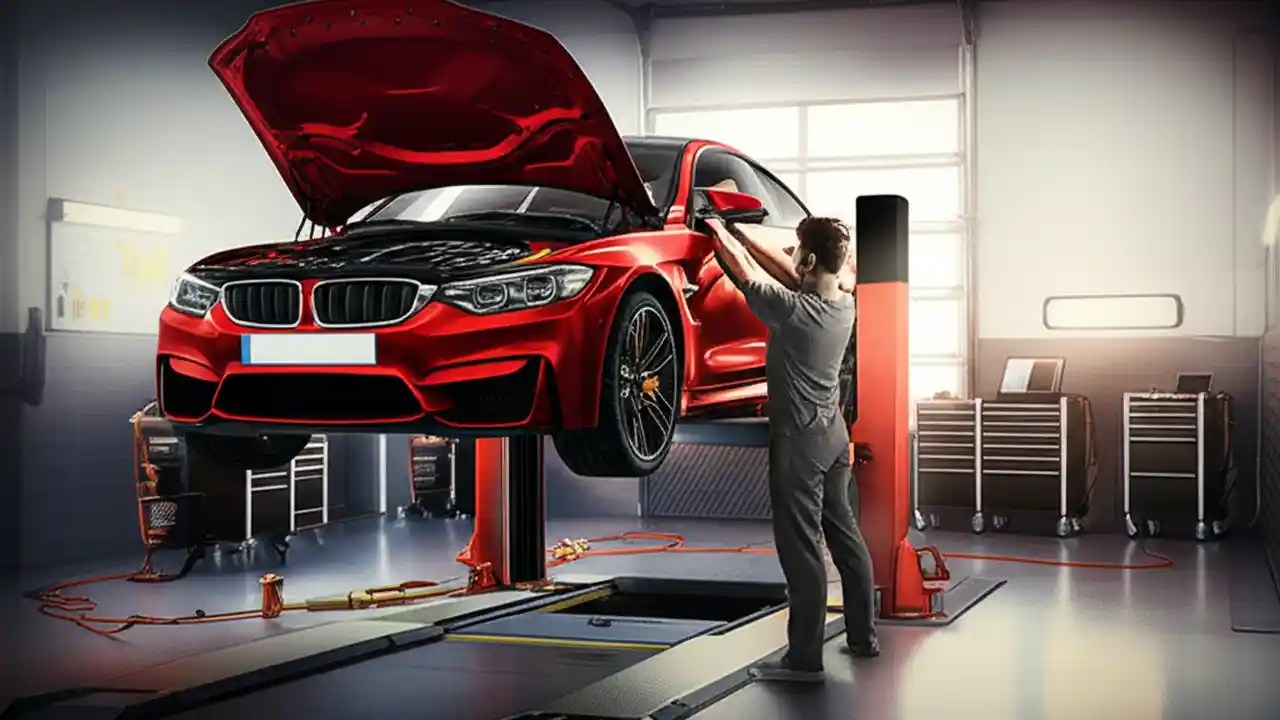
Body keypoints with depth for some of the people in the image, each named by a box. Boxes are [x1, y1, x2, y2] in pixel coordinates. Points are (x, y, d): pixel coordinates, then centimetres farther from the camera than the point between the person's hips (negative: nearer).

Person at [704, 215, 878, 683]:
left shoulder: (794, 311, -22)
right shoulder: (844, 304, 0)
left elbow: (746, 272, -11)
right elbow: (786, 273, 11)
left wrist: (718, 230, 6)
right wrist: (738, 230, 15)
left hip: (799, 438, -8)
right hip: (834, 433, 8)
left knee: (801, 548, -5)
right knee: (844, 535, 16)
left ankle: (805, 659, -2)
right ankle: (863, 637, 25)